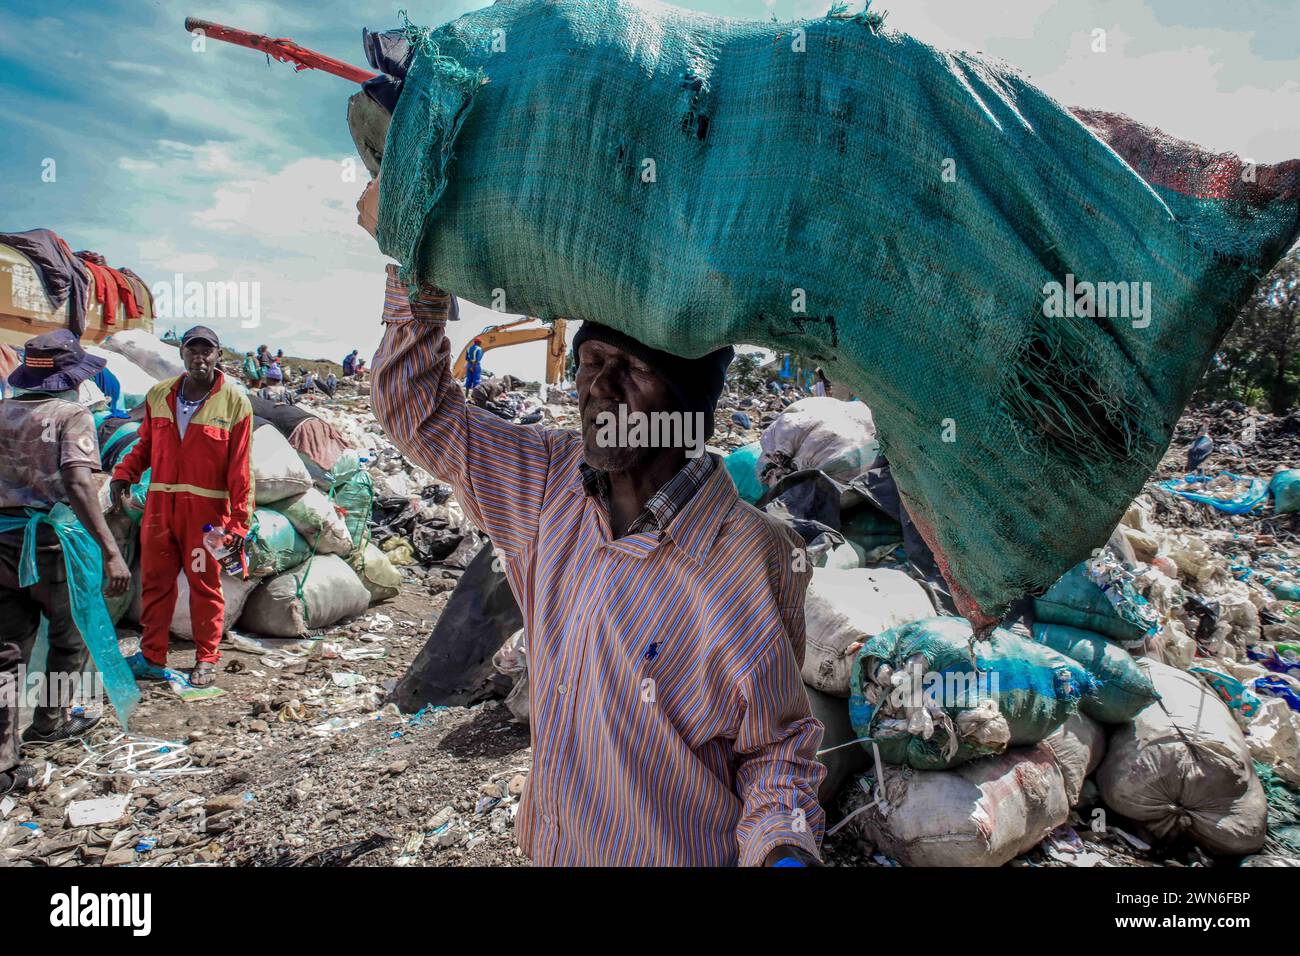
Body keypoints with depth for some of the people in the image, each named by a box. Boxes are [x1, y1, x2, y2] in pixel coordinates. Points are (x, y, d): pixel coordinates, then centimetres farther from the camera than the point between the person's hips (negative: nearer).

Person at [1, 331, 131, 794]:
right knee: (70, 634, 19)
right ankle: (50, 722, 35)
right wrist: (110, 552, -28)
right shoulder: (72, 415, -9)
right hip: (51, 540, -5)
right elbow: (76, 483, -23)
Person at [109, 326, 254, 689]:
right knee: (155, 580, 11)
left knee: (205, 585, 6)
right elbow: (145, 445, 15)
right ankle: (152, 658, 23)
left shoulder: (234, 402, -6)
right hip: (160, 505, 4)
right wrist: (123, 474, -4)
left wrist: (239, 520, -10)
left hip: (206, 509, -4)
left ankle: (206, 659, 19)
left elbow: (239, 468, -7)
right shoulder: (159, 395, 6)